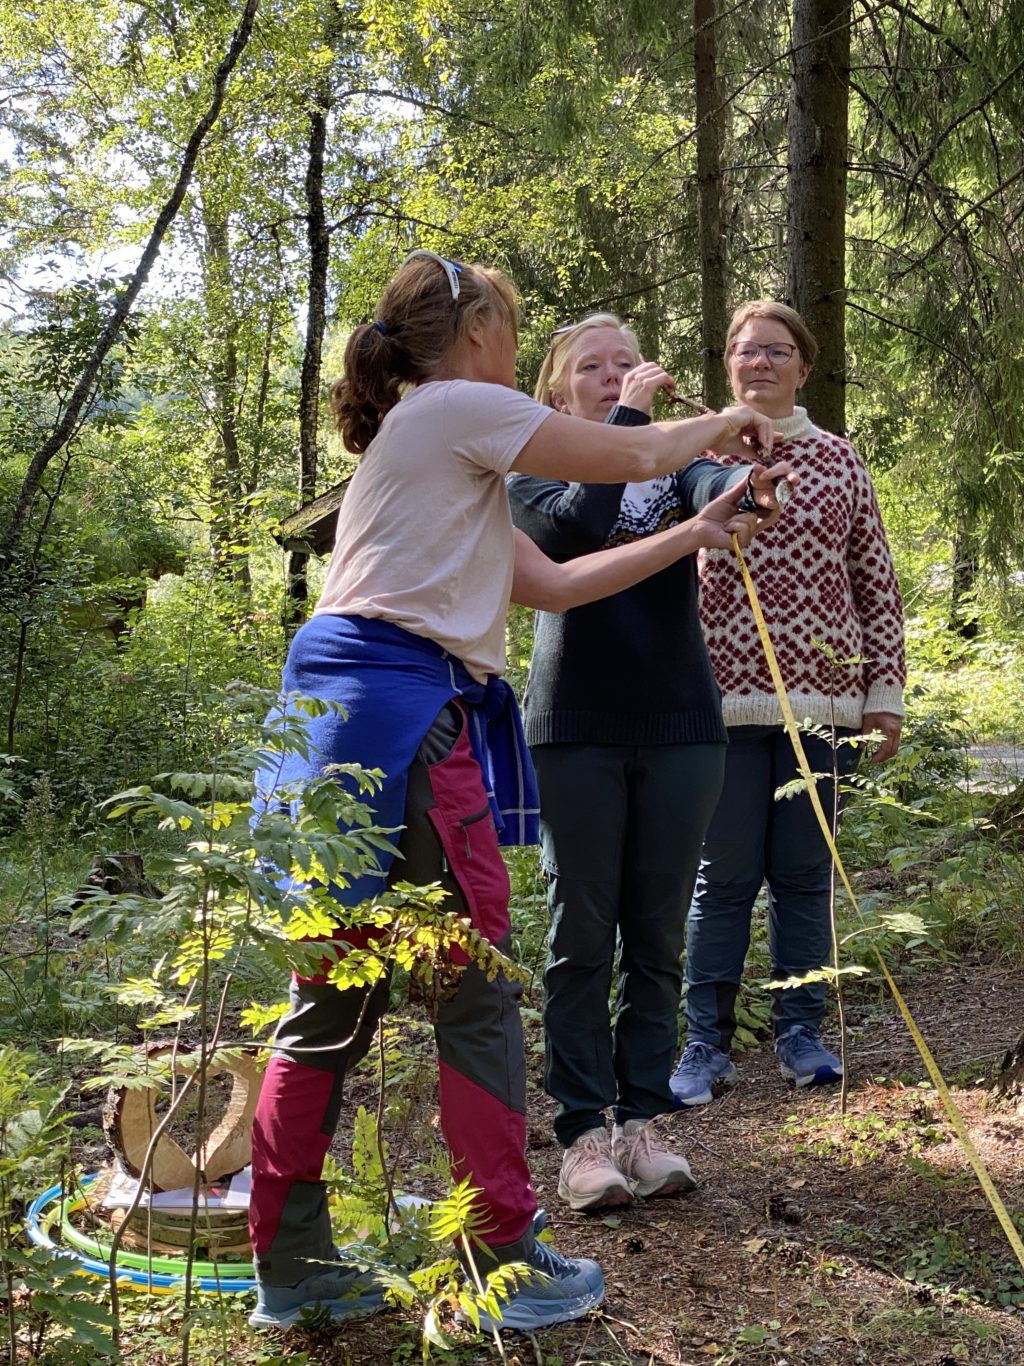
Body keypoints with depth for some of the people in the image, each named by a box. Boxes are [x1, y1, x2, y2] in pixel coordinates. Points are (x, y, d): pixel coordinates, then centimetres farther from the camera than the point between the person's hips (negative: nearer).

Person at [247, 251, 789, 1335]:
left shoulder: (426, 440, 28)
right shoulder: (460, 408, -1)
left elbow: (551, 583, 23)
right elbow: (634, 458, 2)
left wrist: (697, 534, 25)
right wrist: (722, 424, 22)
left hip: (351, 716, 10)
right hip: (401, 713, -10)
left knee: (337, 994, 11)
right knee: (475, 990, -1)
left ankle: (290, 1268, 18)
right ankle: (511, 1268, 9)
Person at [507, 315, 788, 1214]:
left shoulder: (674, 462, 11)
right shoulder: (534, 480, 5)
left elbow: (716, 487, -14)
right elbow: (579, 523, -18)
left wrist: (742, 489, -37)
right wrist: (629, 416, -14)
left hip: (680, 729, 3)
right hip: (577, 733, -2)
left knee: (659, 938, 6)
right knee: (582, 938, 0)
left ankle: (642, 1122, 14)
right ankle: (584, 1134, 5)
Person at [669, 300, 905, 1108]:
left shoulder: (837, 459, 9)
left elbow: (877, 583, 9)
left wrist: (886, 693, 5)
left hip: (822, 696, 1)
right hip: (727, 696, -1)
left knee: (805, 874, 7)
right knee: (723, 876, 1)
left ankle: (801, 1033, 19)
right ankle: (707, 1043, 10)